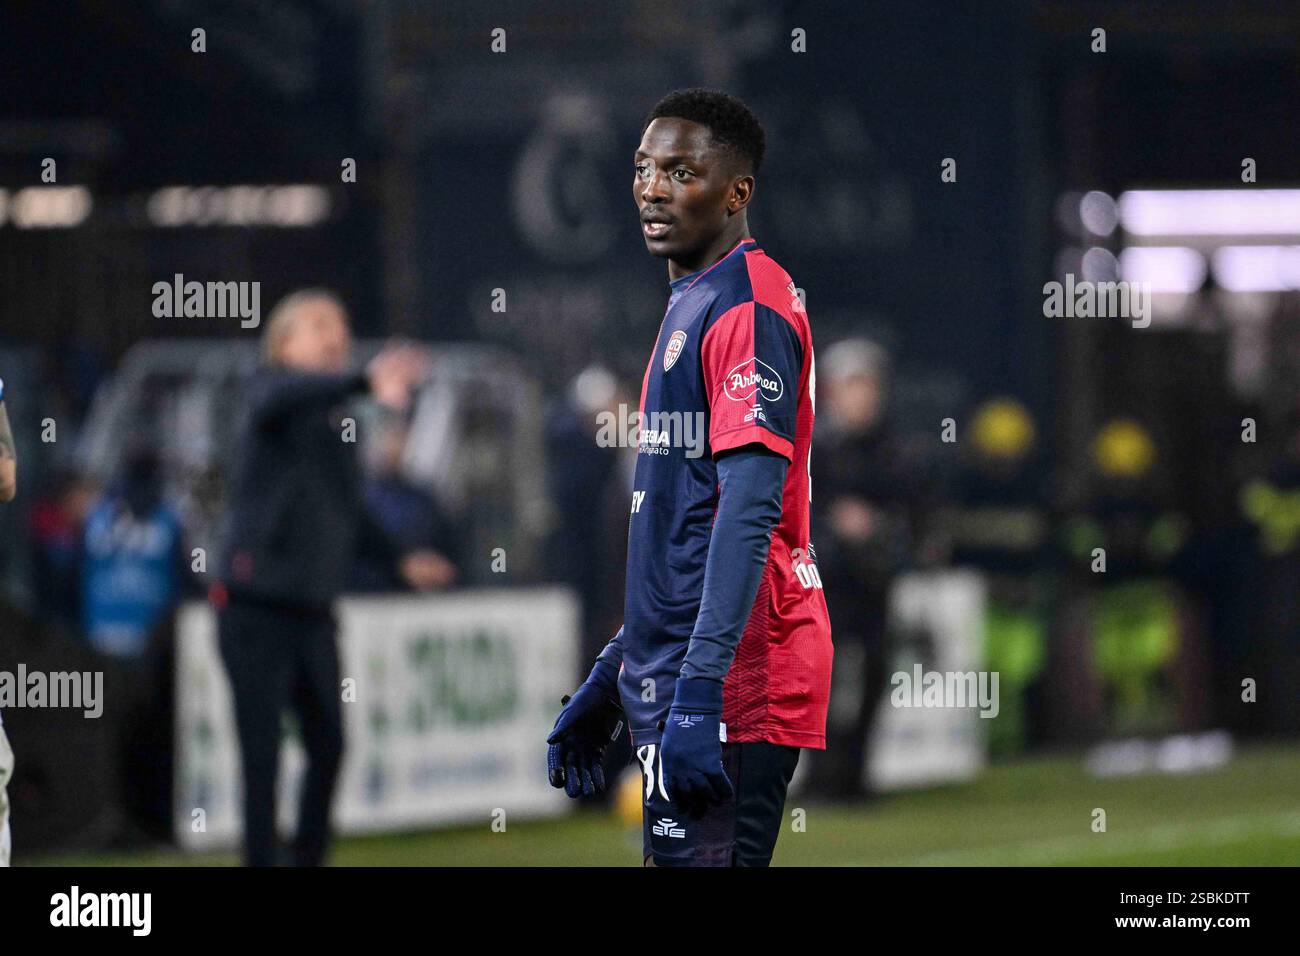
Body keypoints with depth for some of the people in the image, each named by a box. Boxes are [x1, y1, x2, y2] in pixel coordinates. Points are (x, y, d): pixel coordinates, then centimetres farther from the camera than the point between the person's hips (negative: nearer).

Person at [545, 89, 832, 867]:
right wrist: (613, 677, 26)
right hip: (671, 679, 10)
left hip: (732, 685, -10)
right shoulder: (690, 305, 21)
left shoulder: (749, 305, -12)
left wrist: (699, 691, -28)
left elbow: (750, 510, -21)